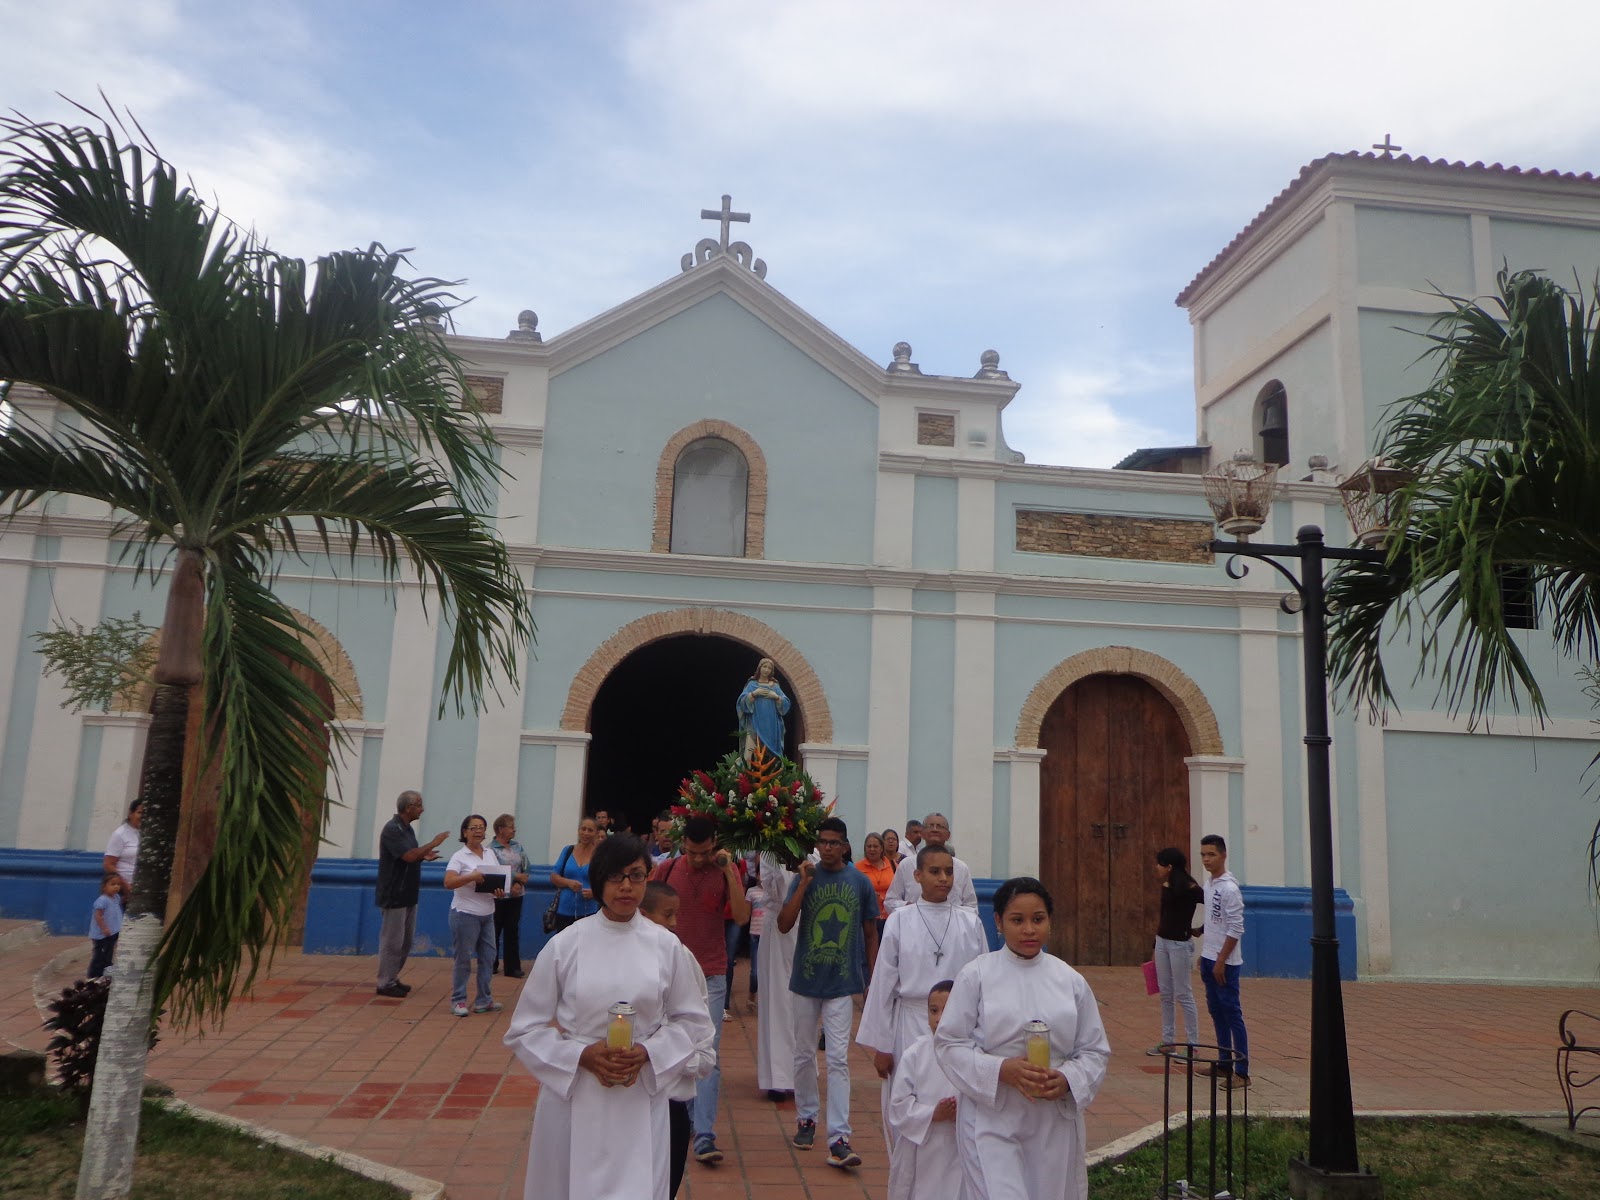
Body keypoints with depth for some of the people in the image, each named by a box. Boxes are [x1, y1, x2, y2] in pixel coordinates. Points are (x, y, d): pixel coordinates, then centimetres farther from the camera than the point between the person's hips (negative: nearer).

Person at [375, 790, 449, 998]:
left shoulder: (407, 828, 11)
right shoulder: (392, 829, -17)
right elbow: (408, 856, -27)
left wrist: (424, 857, 1)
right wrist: (433, 843, -20)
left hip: (408, 895, 9)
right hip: (395, 895, -9)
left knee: (406, 941, 14)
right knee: (392, 941, -1)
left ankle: (393, 978, 24)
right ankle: (385, 983, 7)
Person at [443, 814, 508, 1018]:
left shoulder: (490, 854, 10)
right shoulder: (459, 856, -8)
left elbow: (499, 878, 17)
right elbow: (448, 882, -20)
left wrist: (499, 892, -4)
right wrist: (471, 877, -34)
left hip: (487, 914, 6)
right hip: (465, 914, -6)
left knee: (488, 957, 10)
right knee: (463, 959, 0)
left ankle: (483, 1000, 19)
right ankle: (458, 1001, 11)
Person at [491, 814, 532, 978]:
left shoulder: (518, 846, 8)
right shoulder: (491, 849, -8)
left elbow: (526, 868, 5)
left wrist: (519, 884, -11)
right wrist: (518, 876, -12)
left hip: (515, 895, 4)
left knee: (512, 931, 4)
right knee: (494, 931, 6)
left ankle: (513, 968, 7)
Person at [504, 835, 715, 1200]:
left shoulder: (666, 946, 0)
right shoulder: (564, 944, -4)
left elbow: (693, 1023, 8)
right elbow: (526, 1028, 1)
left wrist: (647, 1053, -9)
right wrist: (582, 1055, -14)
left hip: (641, 1102, 1)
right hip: (571, 1096, -1)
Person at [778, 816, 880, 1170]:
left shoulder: (860, 882, -1)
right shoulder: (804, 878, -2)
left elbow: (871, 933, 7)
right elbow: (784, 924, -10)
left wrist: (872, 978, 6)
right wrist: (803, 885, -17)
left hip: (842, 983, -1)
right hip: (806, 980, 2)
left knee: (838, 1059, -5)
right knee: (804, 1055, 14)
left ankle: (839, 1139, -4)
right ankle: (806, 1118, 32)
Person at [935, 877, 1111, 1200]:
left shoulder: (1070, 980, 4)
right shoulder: (975, 976, -4)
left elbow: (1095, 1051, 9)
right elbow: (949, 1044, -4)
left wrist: (1067, 1080, -11)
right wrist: (1001, 1070, -18)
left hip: (1055, 1120, 3)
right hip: (992, 1121, -3)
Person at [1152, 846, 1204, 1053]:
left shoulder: (1189, 888, -16)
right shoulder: (1165, 887, 6)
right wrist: (1156, 947, 19)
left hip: (1179, 943, -8)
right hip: (1162, 942, 8)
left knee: (1183, 995, -1)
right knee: (1166, 994, 14)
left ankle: (1193, 1044, 9)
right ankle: (1168, 1040, 24)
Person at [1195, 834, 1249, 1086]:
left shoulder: (1229, 888, -16)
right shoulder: (1208, 884, 9)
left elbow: (1235, 929, -18)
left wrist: (1221, 961, -17)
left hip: (1225, 962, -9)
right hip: (1208, 958, 9)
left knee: (1232, 1014, -5)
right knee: (1216, 1011, 14)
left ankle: (1242, 1072, -1)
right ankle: (1224, 1064, 23)